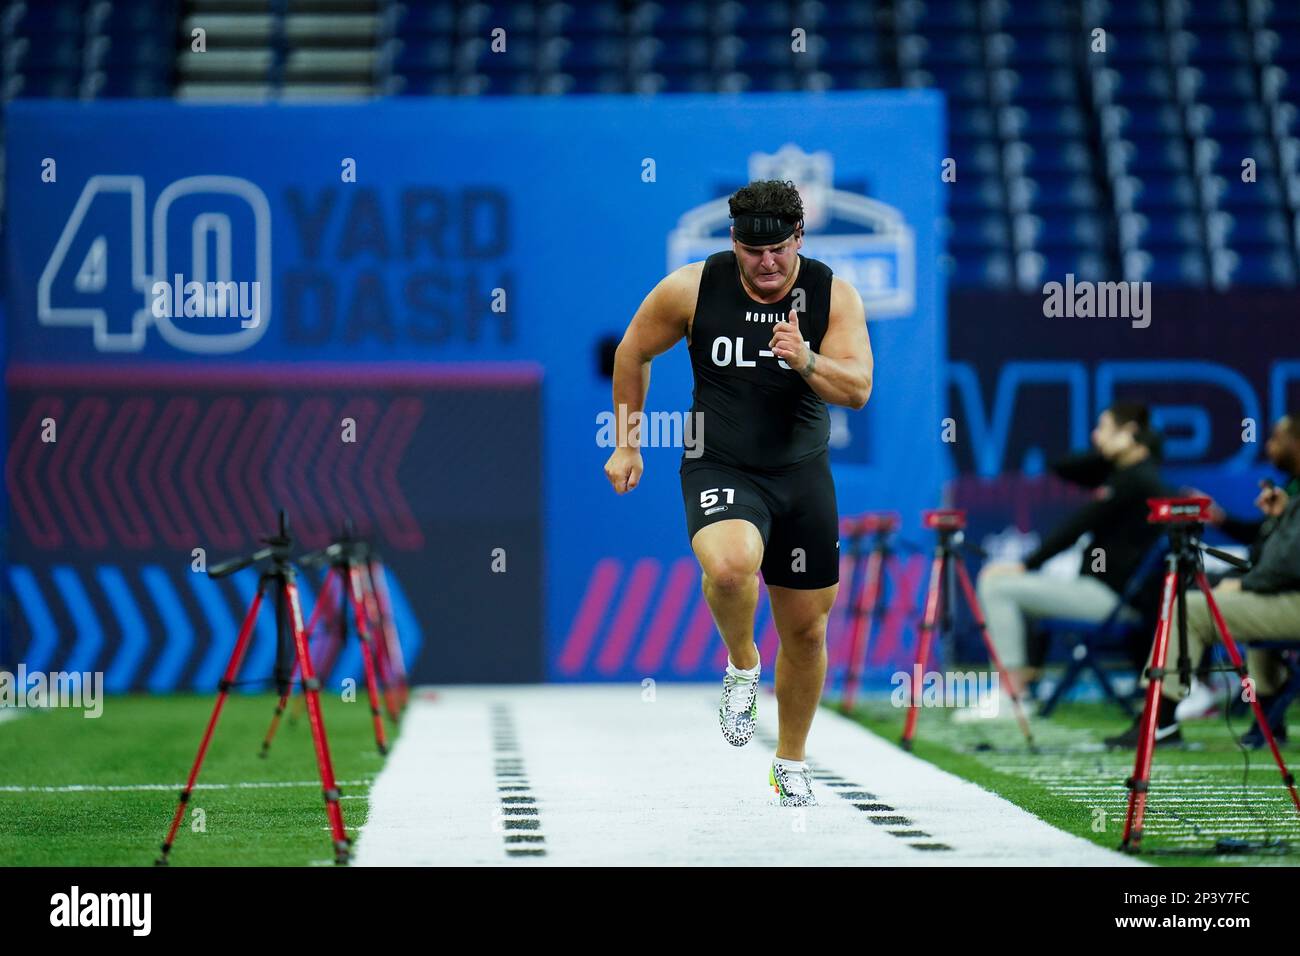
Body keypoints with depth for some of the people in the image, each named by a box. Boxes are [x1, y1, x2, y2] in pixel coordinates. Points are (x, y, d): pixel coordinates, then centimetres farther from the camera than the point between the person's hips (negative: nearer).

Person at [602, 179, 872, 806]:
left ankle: (791, 764, 32)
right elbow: (633, 352, 5)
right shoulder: (693, 289, -11)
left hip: (803, 474, 2)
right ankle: (742, 666, -3)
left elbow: (858, 390, -14)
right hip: (720, 471, -2)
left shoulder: (833, 295, -8)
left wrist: (805, 360, -33)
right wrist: (627, 443, 8)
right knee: (729, 565, -35)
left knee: (806, 629, 10)